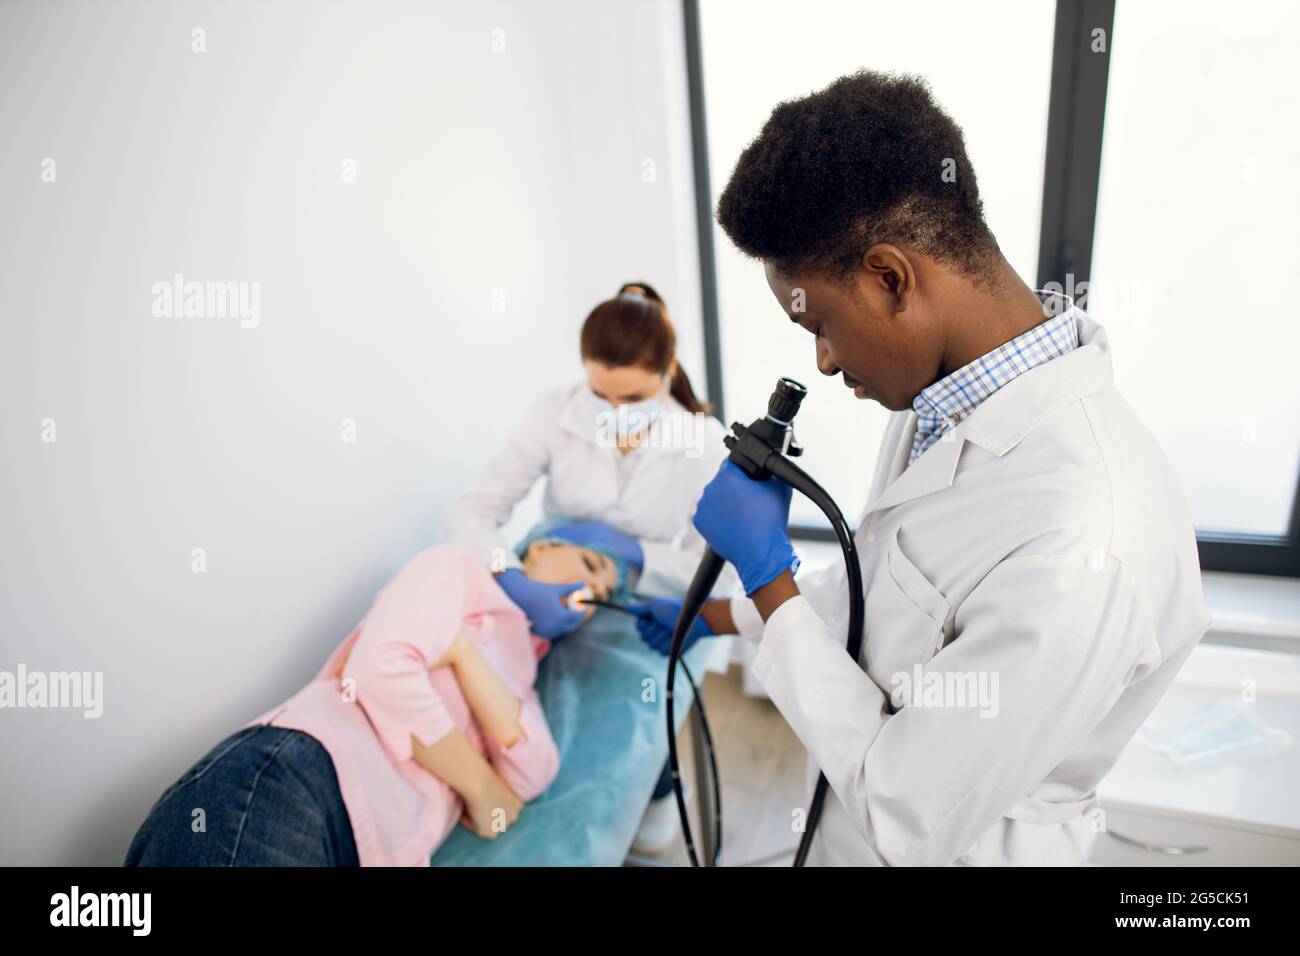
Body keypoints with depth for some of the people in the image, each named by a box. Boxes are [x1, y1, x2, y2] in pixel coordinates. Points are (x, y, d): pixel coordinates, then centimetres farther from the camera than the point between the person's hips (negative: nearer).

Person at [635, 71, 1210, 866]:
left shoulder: (1088, 554, -37)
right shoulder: (946, 392, -9)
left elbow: (907, 820, -27)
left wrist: (766, 572, -24)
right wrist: (724, 616, 13)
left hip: (952, 841, -6)